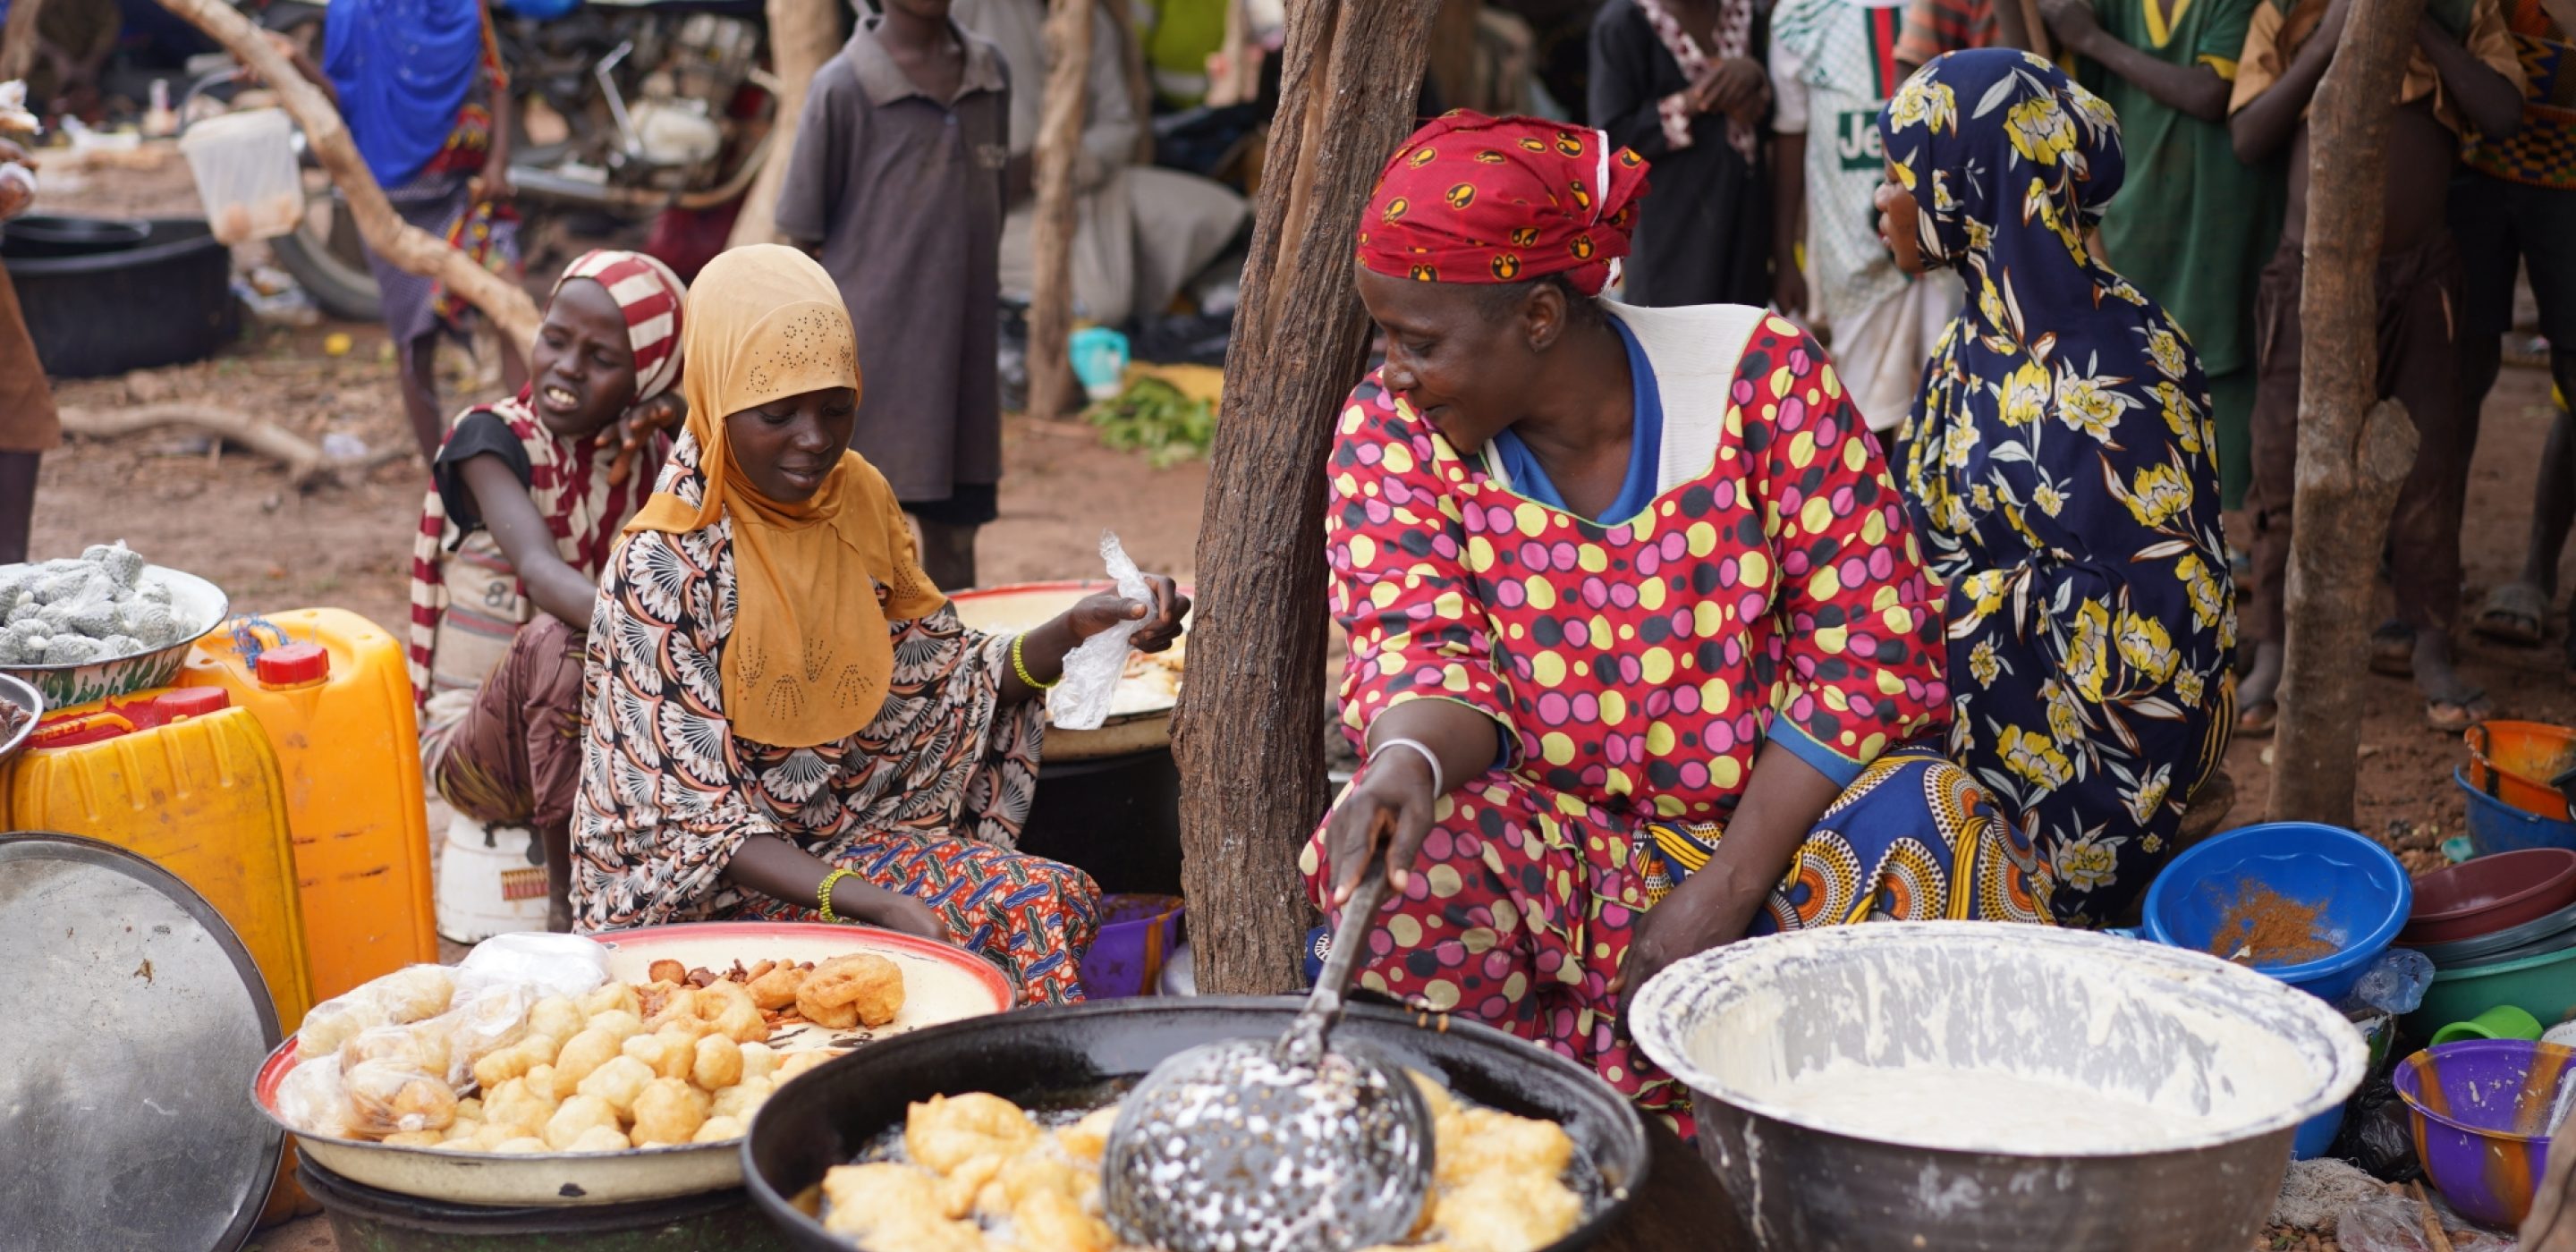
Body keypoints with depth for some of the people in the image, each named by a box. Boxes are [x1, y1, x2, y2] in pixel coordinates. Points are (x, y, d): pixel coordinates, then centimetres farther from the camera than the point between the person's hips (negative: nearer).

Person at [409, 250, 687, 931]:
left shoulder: (646, 453, 3)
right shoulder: (491, 438, -12)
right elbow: (540, 570, -31)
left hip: (601, 740, 5)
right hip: (475, 746, -4)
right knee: (556, 638, -34)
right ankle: (569, 901, -25)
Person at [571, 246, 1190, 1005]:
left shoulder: (859, 497, 2)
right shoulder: (664, 566, -17)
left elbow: (939, 683, 8)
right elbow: (695, 824, -18)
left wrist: (1071, 634, -10)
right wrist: (869, 902, -31)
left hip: (850, 838, 6)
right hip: (709, 888, -6)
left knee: (1056, 899, -19)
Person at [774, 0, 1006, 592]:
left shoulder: (990, 76, 6)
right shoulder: (843, 89, -8)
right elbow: (805, 239, -5)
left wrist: (987, 322, 15)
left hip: (965, 362, 5)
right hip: (870, 355, -4)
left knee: (955, 536, 11)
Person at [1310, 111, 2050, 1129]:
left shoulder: (1761, 378, -12)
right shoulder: (1394, 431, -4)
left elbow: (1867, 648, -13)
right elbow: (1426, 651, -12)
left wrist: (1725, 887, -20)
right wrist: (1409, 758, -38)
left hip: (1779, 812, -1)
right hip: (1555, 839, 1)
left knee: (1924, 840, -33)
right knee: (1379, 864, -30)